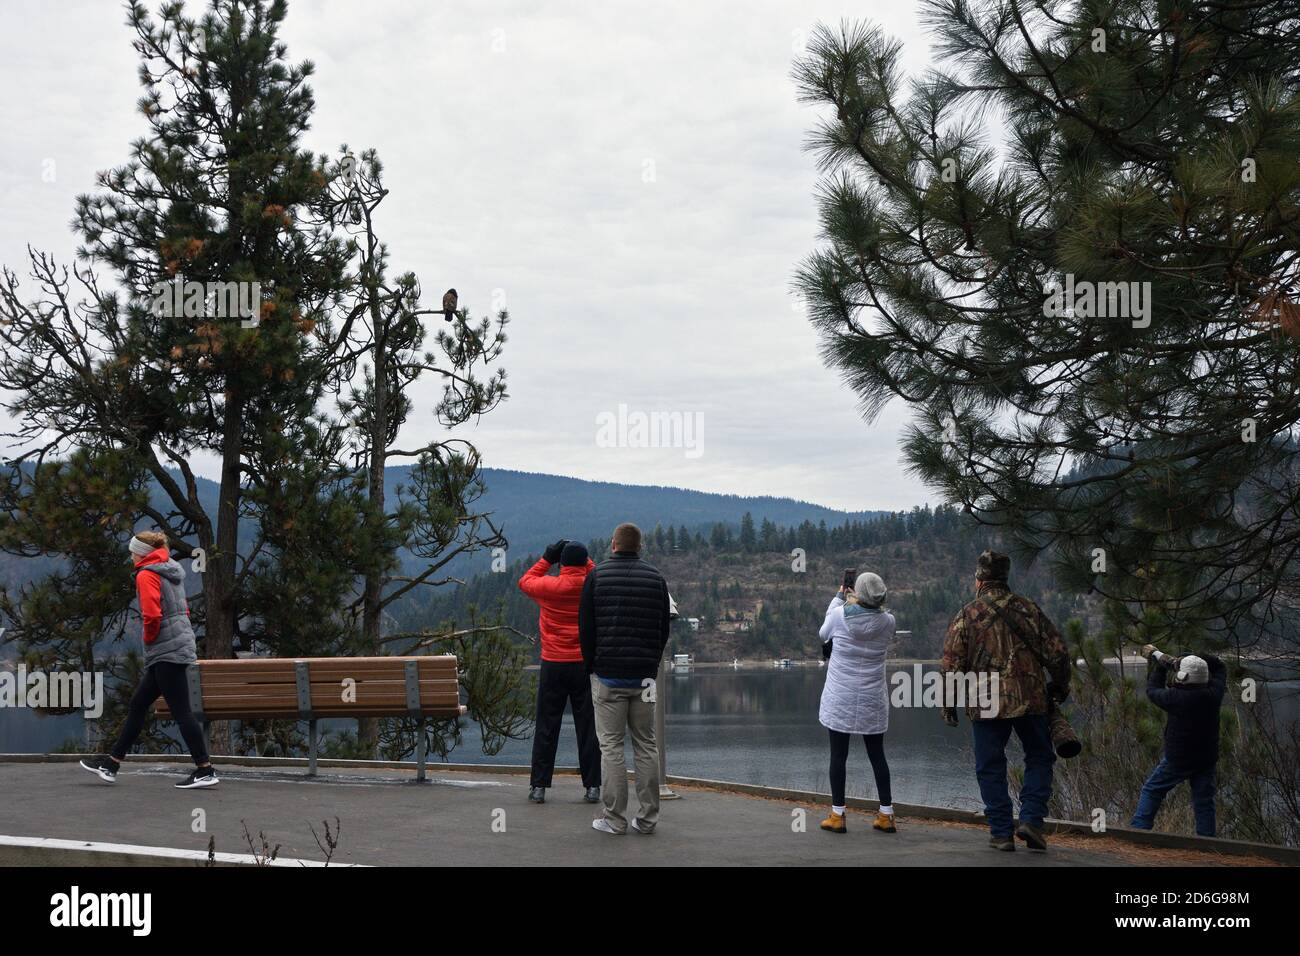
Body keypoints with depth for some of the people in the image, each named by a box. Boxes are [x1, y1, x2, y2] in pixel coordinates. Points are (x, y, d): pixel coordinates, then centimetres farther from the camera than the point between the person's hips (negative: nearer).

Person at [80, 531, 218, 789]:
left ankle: (205, 771, -7)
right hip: (180, 643, 10)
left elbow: (152, 615, -21)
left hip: (167, 651, -10)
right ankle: (112, 763, 20)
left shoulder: (146, 575, -9)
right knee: (138, 704, 14)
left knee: (181, 711, -8)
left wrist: (149, 639, -3)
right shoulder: (172, 571, 18)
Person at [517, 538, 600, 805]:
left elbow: (525, 581, 13)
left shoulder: (550, 586, -8)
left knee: (546, 728, 6)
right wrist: (584, 559, 17)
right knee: (588, 727, 5)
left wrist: (547, 559, 15)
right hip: (586, 664, 1)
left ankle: (539, 786, 7)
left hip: (553, 665, -1)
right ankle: (592, 786, 5)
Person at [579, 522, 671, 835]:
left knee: (611, 745, -1)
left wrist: (591, 666, 11)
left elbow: (585, 628, -1)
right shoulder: (656, 578, 7)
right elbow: (664, 630, 10)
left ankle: (614, 819, -2)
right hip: (645, 676, 3)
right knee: (646, 745, 8)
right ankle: (647, 818, 8)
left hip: (608, 676, -3)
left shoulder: (597, 575, -2)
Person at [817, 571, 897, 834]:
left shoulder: (839, 615, -13)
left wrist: (839, 598, 17)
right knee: (877, 755, 11)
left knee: (838, 755, 4)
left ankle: (837, 815, 6)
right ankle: (886, 815, 13)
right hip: (872, 700, 2)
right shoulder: (887, 622, -8)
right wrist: (857, 603, 15)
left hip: (840, 699, -2)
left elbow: (823, 634, 8)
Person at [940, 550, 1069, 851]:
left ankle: (1001, 832, 8)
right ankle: (1031, 819, 1)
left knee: (991, 769, 9)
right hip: (1029, 700, 1)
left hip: (985, 705, -1)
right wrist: (1060, 686, 20)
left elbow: (951, 665, -5)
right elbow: (1057, 652, 3)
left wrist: (948, 706, 6)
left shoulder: (967, 615, -3)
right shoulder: (1027, 609, 2)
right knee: (1039, 758, 16)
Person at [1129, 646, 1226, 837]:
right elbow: (1219, 667, 10)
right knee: (1204, 801, 9)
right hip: (1207, 760, 4)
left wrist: (1160, 663, 11)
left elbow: (1153, 691, 0)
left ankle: (1139, 828, 4)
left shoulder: (1176, 697, -20)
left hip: (1177, 759, -4)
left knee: (1152, 791, 10)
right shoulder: (1213, 694, -9)